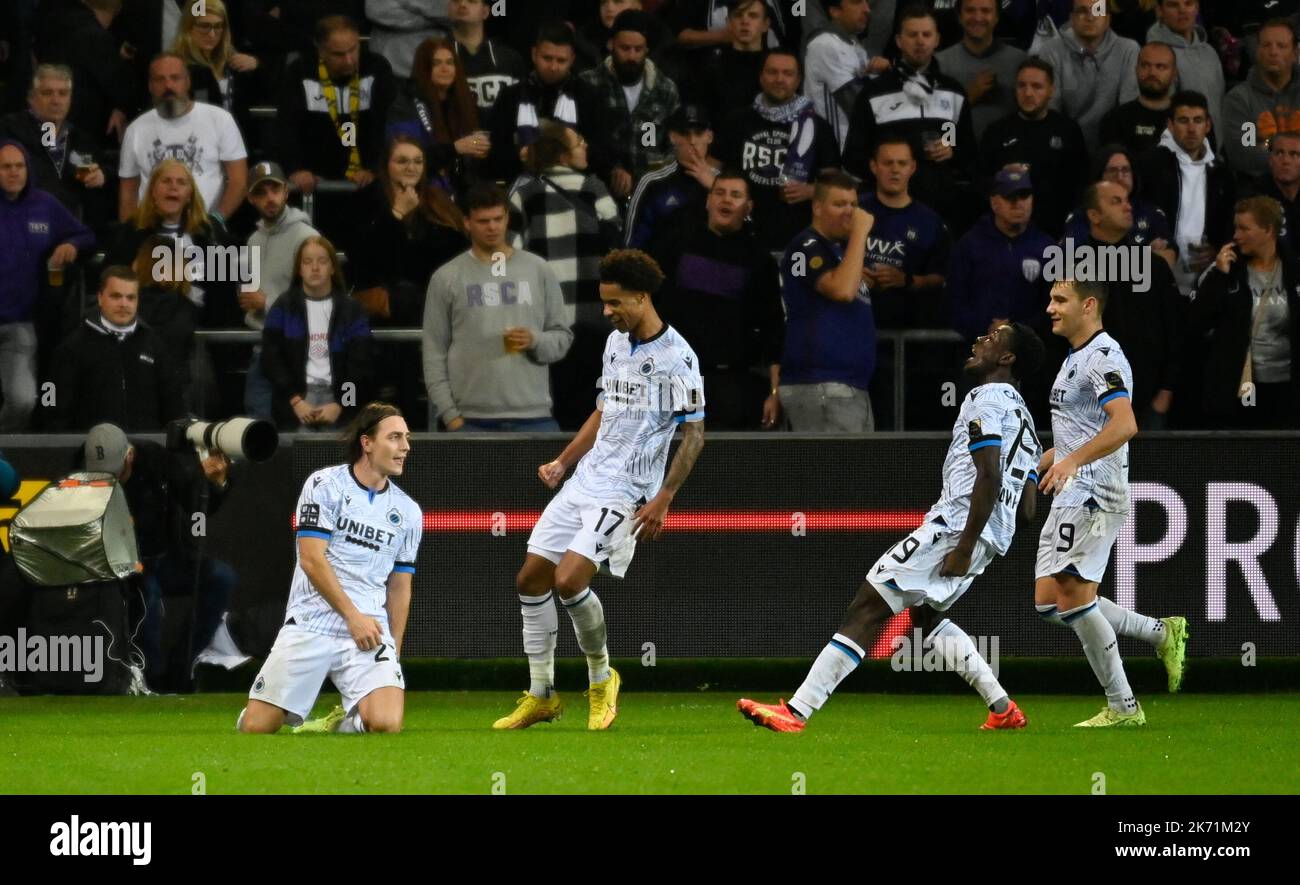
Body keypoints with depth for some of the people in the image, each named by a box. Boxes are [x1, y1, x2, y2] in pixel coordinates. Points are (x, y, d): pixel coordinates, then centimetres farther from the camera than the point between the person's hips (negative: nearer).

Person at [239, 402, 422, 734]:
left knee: (387, 724, -22)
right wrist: (353, 615, -14)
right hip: (310, 628, -3)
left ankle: (342, 723, 11)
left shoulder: (407, 512, 12)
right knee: (255, 728, -7)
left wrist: (393, 652, 11)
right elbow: (312, 559, -9)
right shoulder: (325, 485, -1)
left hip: (369, 633, 3)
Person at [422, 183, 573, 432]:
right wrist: (450, 416, -4)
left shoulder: (539, 270, 11)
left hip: (534, 418, 1)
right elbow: (434, 354, 5)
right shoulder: (446, 278, 7)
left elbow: (563, 337, 13)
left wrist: (535, 341, -10)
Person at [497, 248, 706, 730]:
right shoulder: (616, 342, 11)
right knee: (531, 579, 5)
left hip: (625, 492, -8)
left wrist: (662, 500, -18)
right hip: (586, 477, 9)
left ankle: (602, 677, 4)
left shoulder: (676, 356, -14)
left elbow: (694, 434, -13)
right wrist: (562, 462, 18)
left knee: (569, 581, -20)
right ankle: (540, 695, 15)